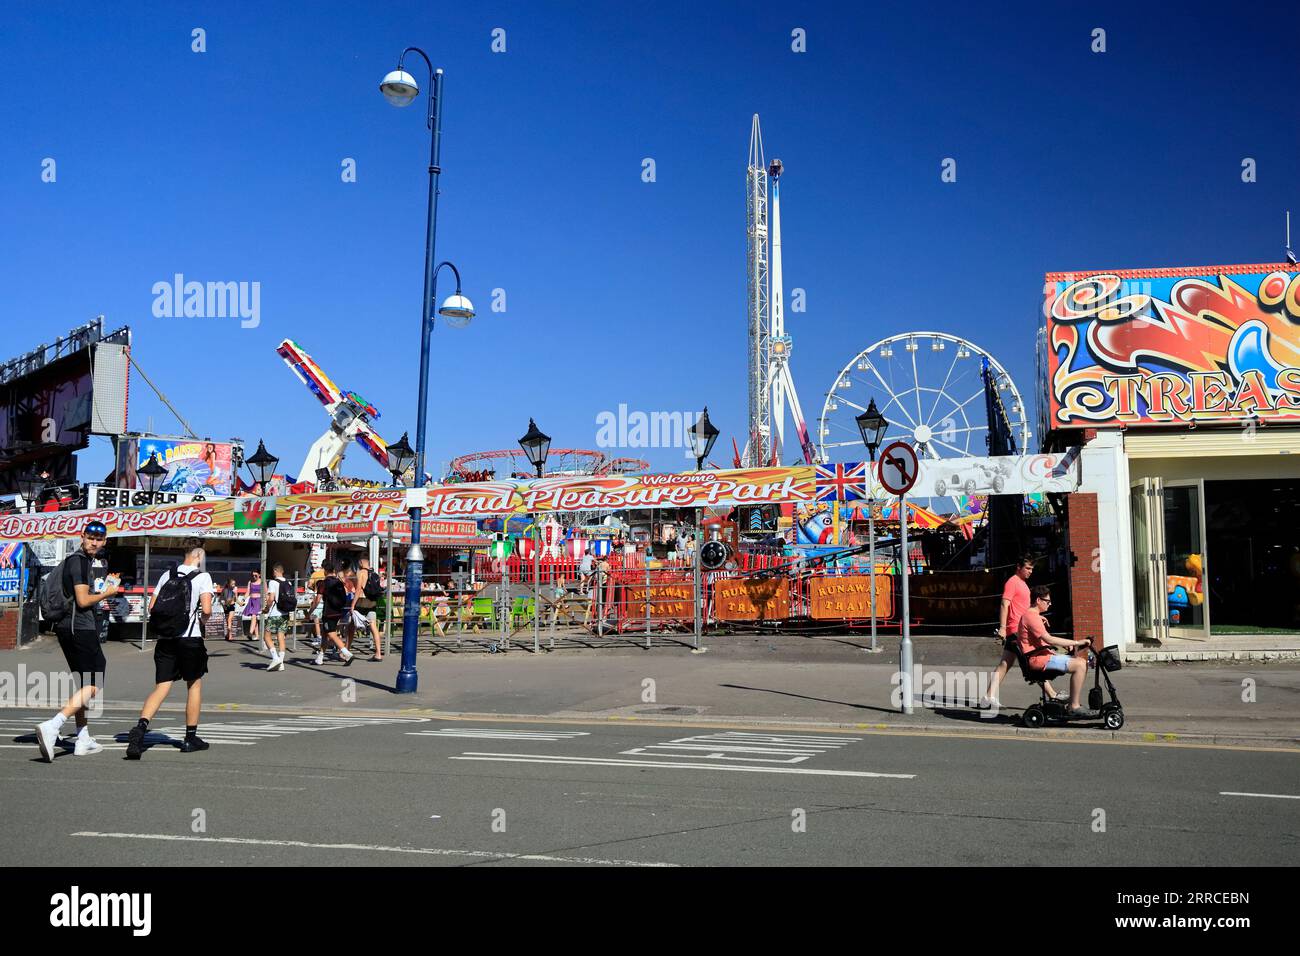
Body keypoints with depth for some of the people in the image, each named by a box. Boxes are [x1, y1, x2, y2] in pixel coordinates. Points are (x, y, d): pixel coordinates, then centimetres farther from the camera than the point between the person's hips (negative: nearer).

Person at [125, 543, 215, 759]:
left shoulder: (167, 575, 10)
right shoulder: (202, 576, -5)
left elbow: (152, 607, 10)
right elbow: (206, 609, -15)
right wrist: (202, 621, 6)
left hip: (165, 638, 4)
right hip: (190, 638, -4)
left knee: (161, 687, 4)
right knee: (194, 684, 13)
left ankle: (141, 726, -21)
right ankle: (190, 738, 18)